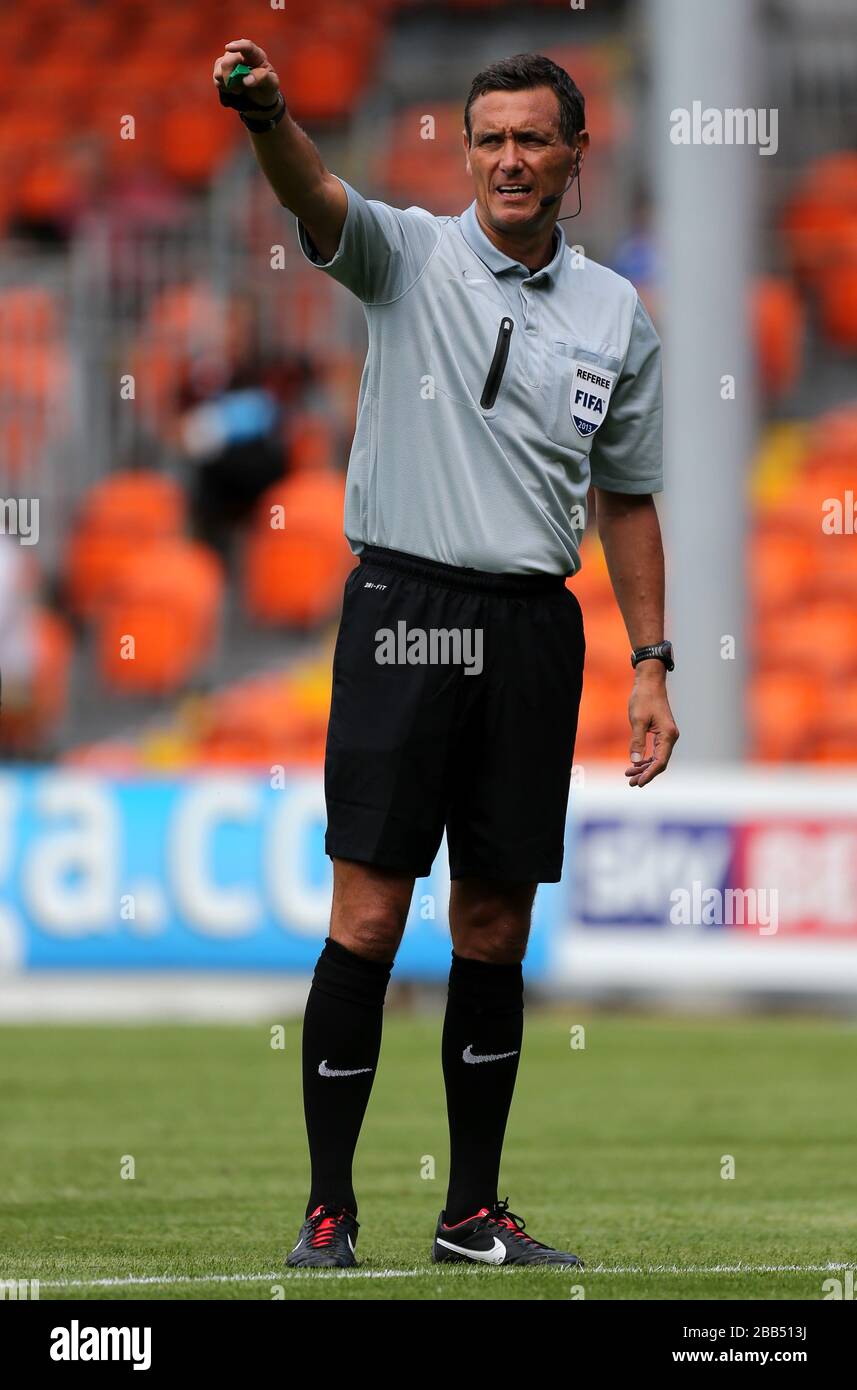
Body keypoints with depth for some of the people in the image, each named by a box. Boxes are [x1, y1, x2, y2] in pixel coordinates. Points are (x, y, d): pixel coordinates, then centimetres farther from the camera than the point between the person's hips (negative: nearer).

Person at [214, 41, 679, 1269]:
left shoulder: (617, 316, 10)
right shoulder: (412, 255, 1)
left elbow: (627, 502, 16)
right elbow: (317, 200, -20)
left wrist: (652, 664, 9)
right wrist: (267, 115, -42)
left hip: (534, 631, 3)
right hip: (405, 608, -3)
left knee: (496, 934, 8)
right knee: (370, 918, -6)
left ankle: (474, 1213, 16)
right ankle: (328, 1209, -1)